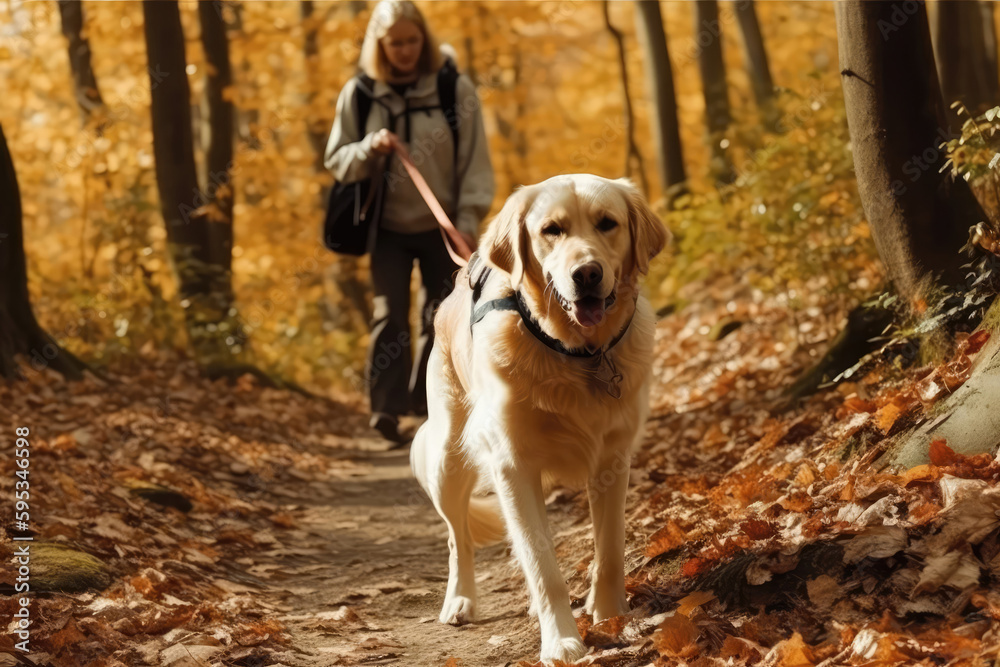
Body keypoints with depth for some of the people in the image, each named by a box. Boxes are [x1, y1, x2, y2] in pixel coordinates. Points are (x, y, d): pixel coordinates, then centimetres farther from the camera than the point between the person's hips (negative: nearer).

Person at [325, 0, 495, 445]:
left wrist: (468, 220, -10)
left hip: (441, 227, 0)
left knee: (442, 319, 7)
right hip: (387, 227, 0)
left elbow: (475, 160, -3)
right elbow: (337, 161, 3)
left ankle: (427, 400, 22)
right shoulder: (358, 94, -1)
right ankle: (386, 407, -11)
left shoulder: (456, 90, -5)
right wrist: (370, 149, -17)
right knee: (389, 315, -11)